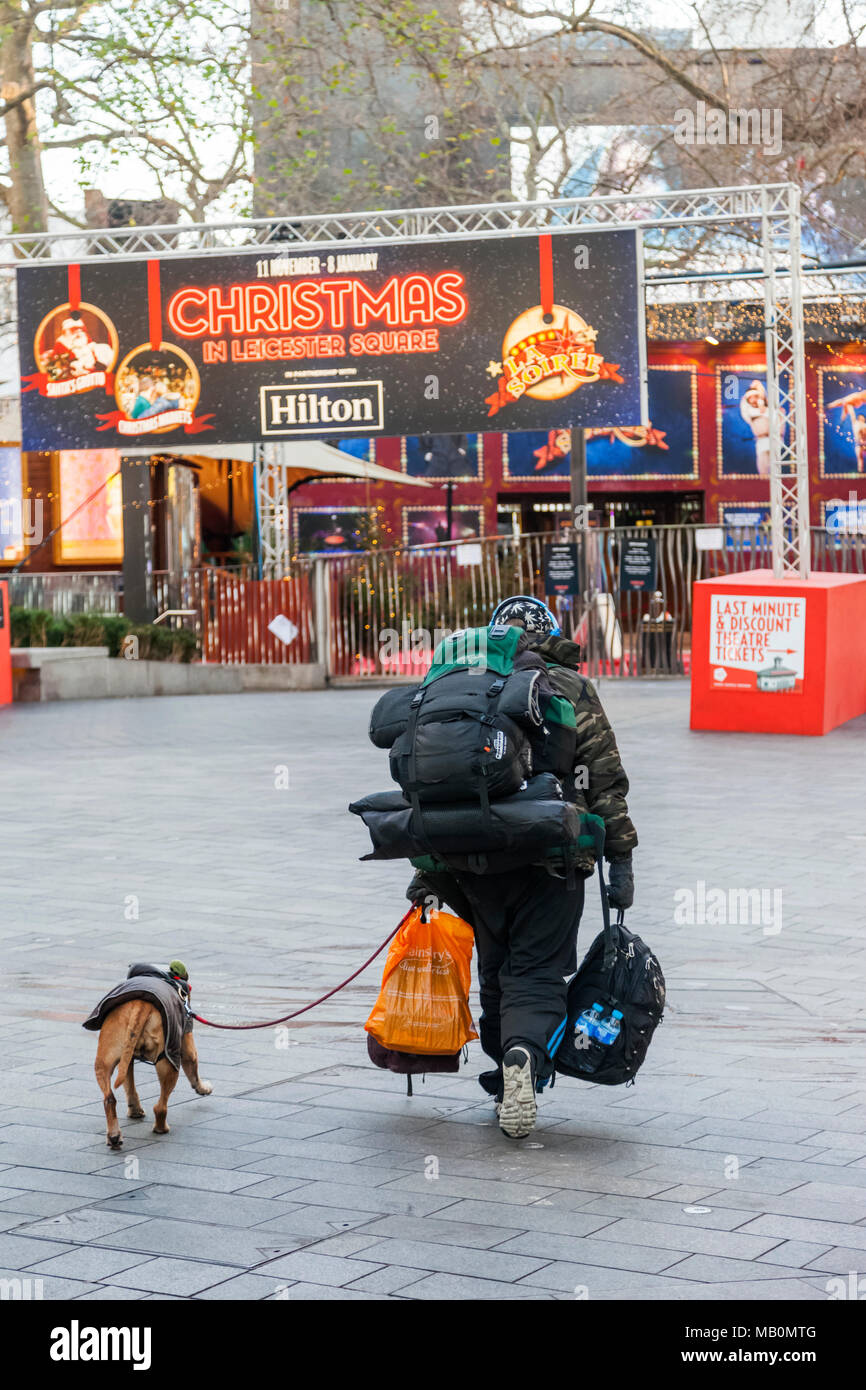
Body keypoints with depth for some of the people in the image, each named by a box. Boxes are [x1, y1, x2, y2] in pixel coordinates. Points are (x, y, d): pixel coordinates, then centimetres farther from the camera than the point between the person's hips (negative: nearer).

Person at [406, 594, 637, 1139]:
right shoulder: (571, 690, 4)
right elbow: (607, 782, 0)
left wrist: (427, 868, 17)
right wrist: (621, 859, 3)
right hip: (551, 863, -2)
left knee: (496, 972, 19)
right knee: (537, 975, -1)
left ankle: (508, 1081, 22)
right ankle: (524, 1055, -28)